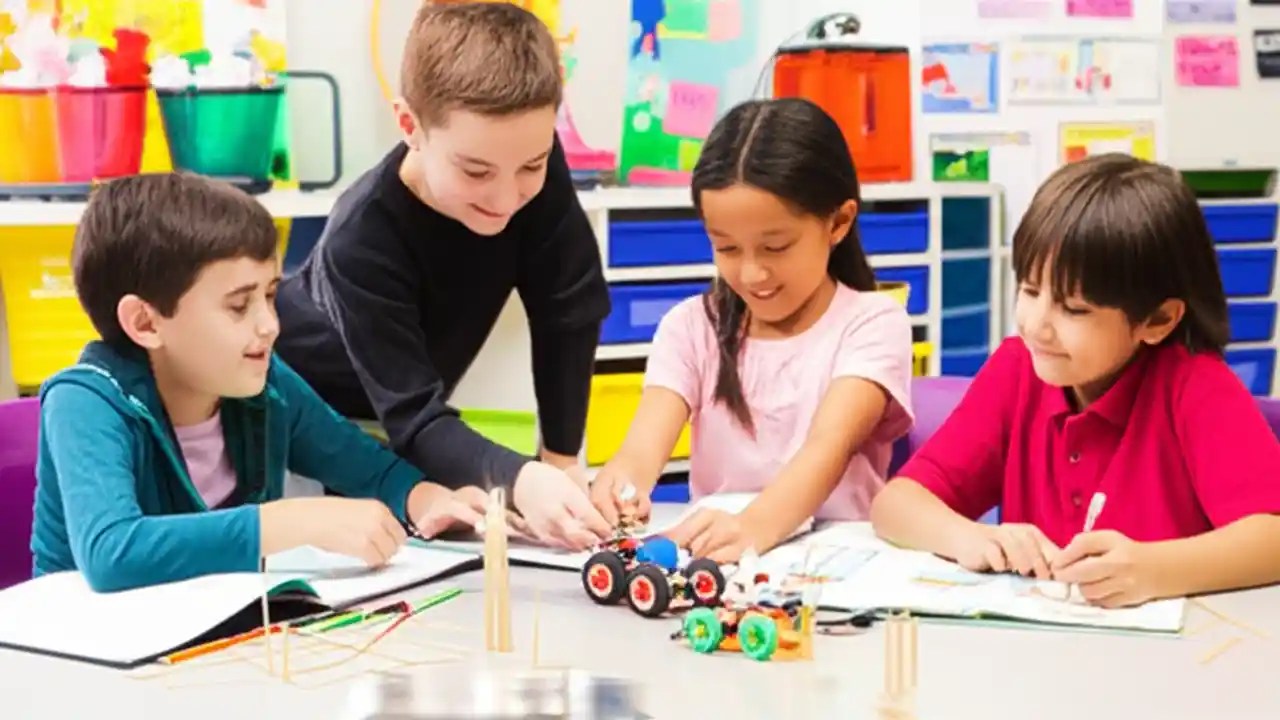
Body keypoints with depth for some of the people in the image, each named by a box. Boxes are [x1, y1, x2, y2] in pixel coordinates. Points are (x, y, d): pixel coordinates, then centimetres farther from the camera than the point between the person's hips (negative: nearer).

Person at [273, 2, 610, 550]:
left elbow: (571, 310, -16)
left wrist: (561, 456, -17)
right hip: (302, 409, -4)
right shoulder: (363, 238, -38)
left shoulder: (537, 171, -27)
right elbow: (414, 419, -40)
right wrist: (521, 481, -57)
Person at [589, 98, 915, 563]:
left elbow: (828, 448, -20)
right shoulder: (692, 326, 5)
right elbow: (645, 447, -10)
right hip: (710, 556, 3)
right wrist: (619, 486, -33)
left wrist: (754, 526, -39)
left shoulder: (871, 324, -3)